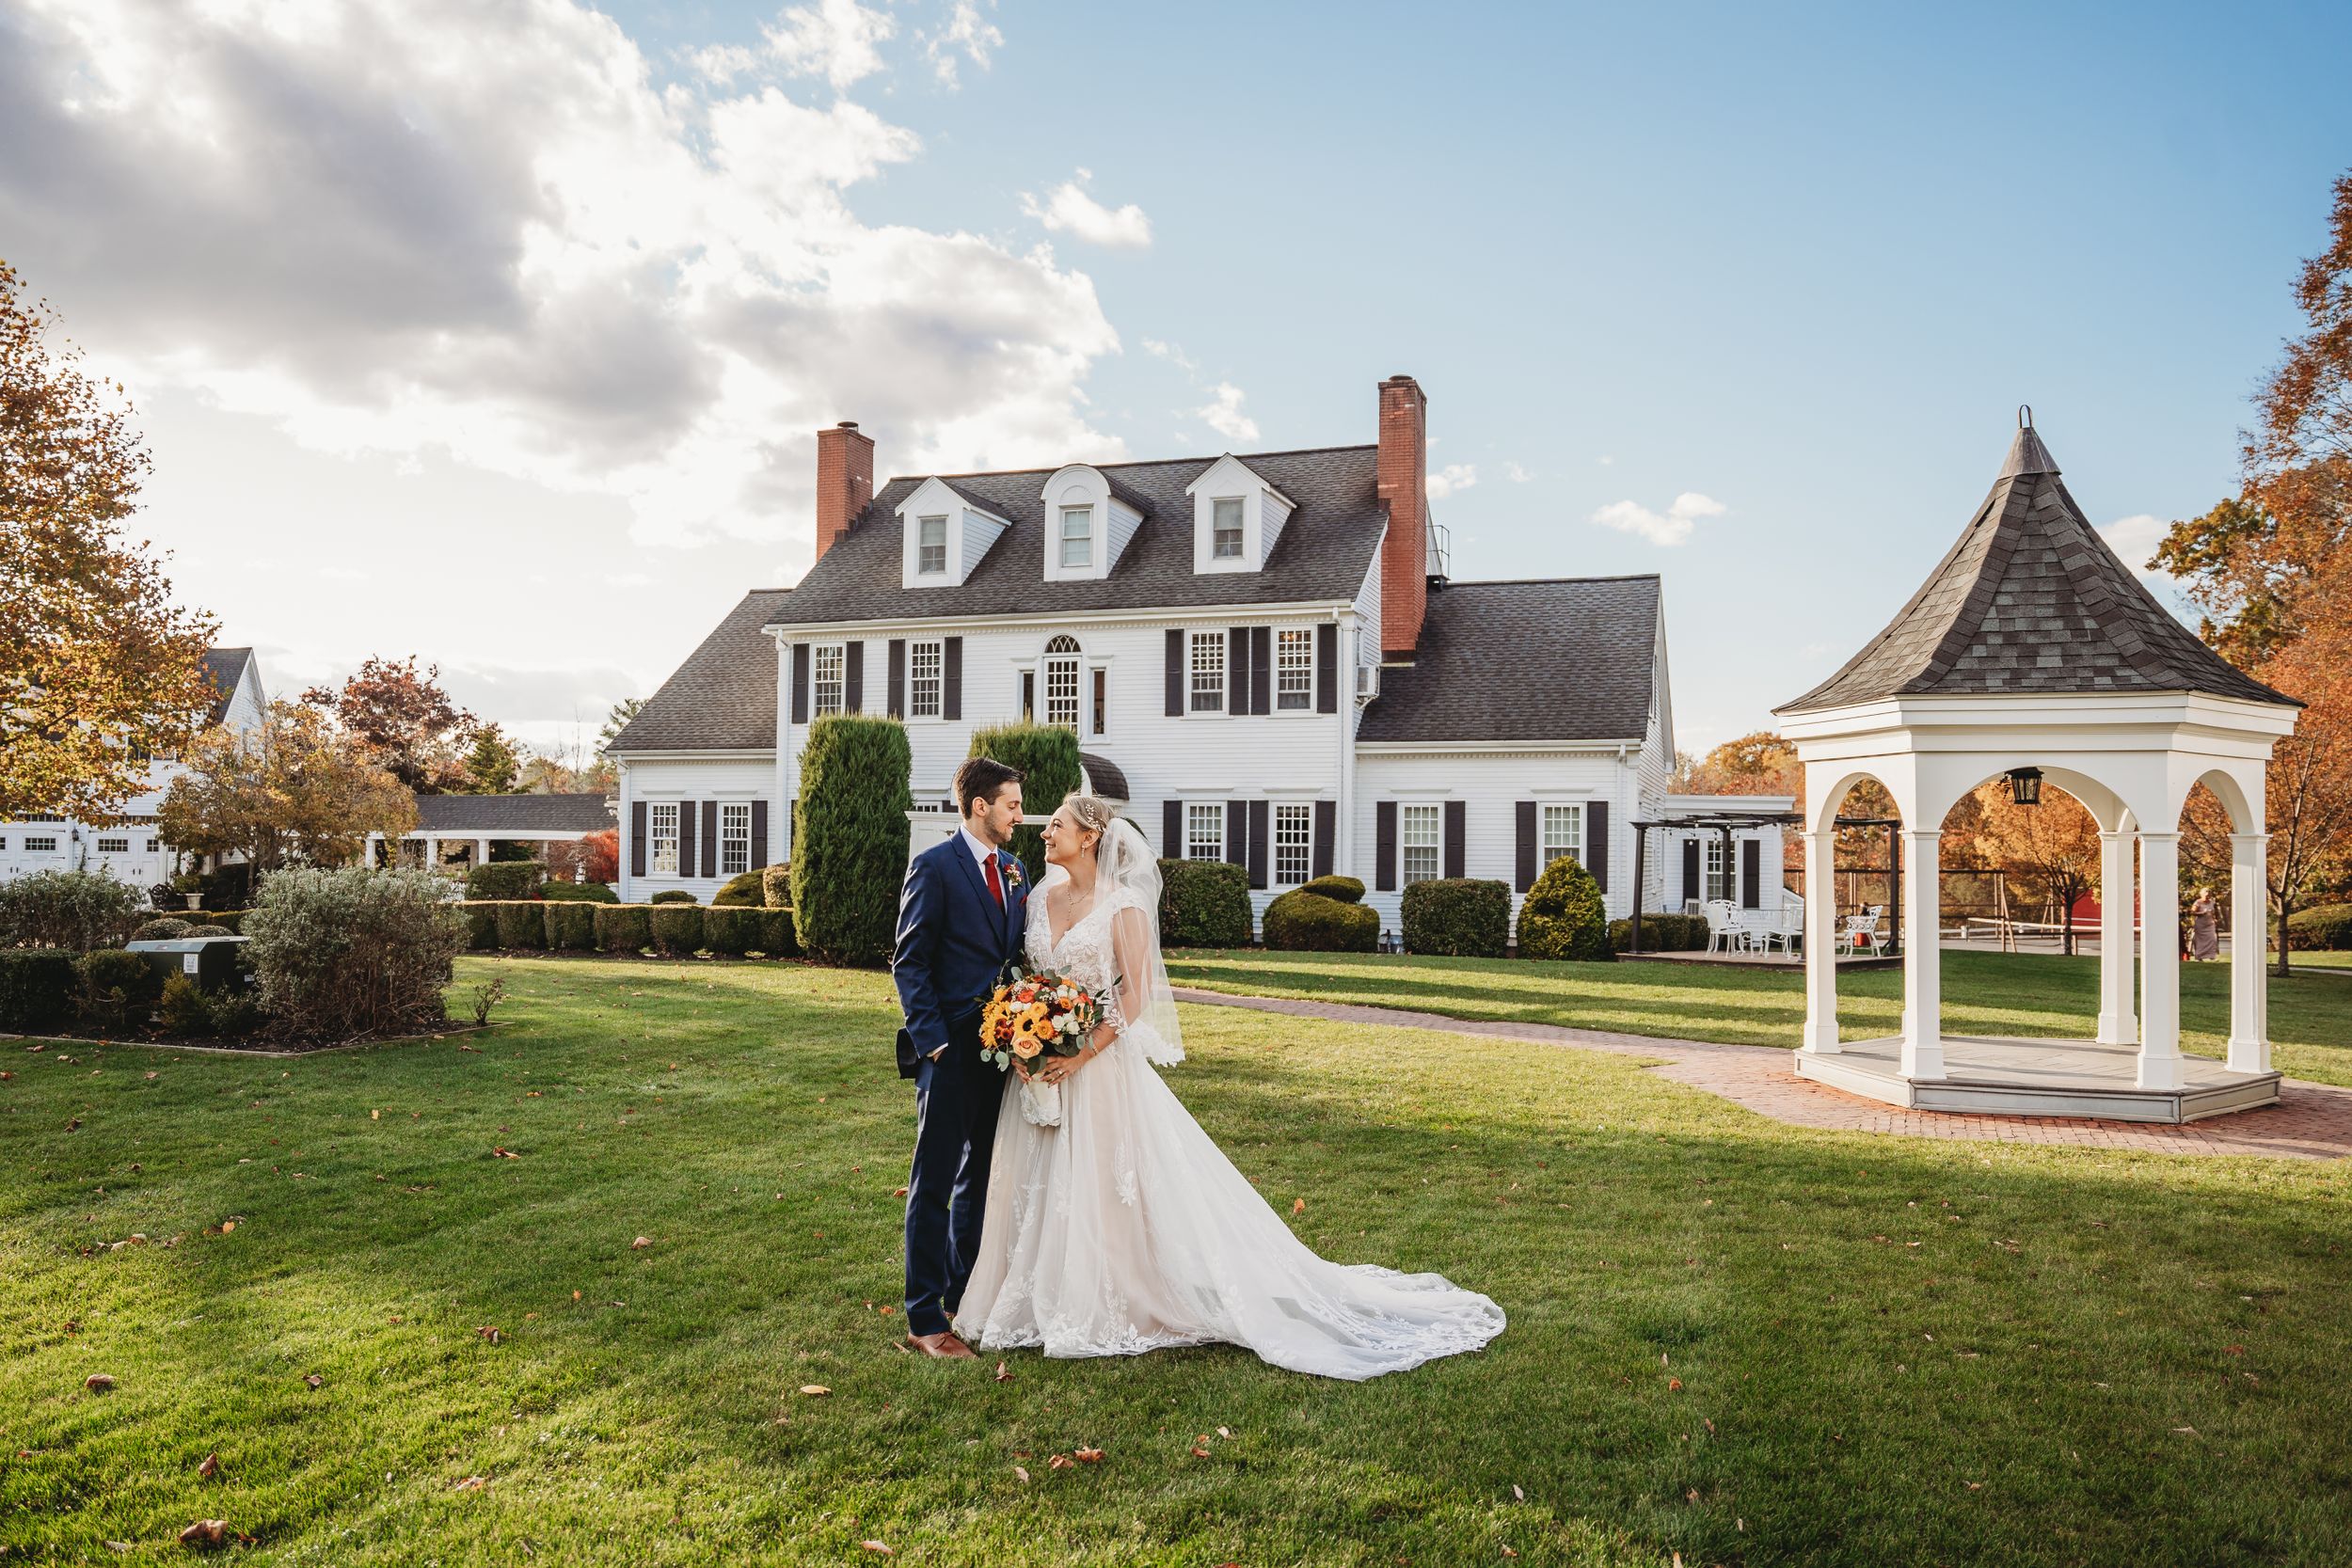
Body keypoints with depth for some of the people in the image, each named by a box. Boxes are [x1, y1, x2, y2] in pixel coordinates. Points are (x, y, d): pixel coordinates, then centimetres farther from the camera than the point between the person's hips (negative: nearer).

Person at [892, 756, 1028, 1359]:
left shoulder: (1014, 873, 12)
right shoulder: (934, 867, -9)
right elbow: (909, 965, -10)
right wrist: (934, 1042, -16)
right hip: (952, 1051, -7)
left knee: (981, 1176, 17)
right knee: (935, 1183, 1)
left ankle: (964, 1295, 30)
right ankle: (925, 1318, 9)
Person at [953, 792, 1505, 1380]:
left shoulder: (1122, 903, -11)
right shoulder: (1041, 898, 8)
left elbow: (1136, 993, -15)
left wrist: (1080, 1055, -20)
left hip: (1101, 1062, -6)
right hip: (1039, 1062, 6)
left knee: (1109, 1182, 0)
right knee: (1044, 1186, 11)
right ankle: (1051, 1301, 25)